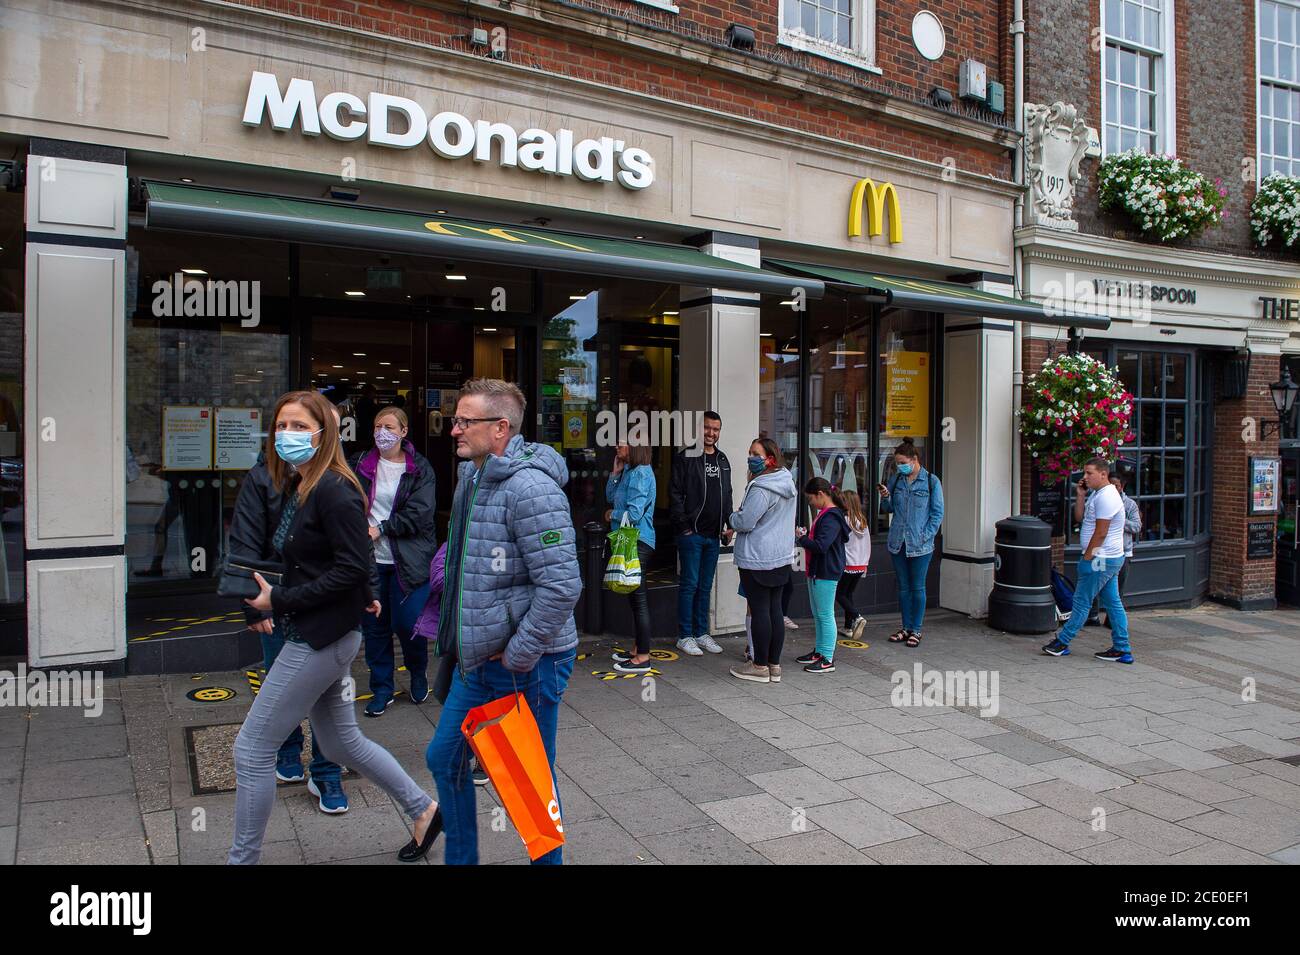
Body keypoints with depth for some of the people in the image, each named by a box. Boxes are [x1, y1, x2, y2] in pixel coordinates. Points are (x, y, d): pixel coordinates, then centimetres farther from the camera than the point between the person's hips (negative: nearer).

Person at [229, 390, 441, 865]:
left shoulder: (334, 489, -18)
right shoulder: (294, 488, 9)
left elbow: (353, 568, -22)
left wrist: (279, 599, -18)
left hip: (322, 637, -10)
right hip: (309, 633, 10)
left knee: (251, 748, -1)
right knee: (341, 742, 20)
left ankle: (242, 857, 17)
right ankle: (424, 811, 34)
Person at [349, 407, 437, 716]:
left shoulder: (419, 468, -2)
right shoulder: (361, 464, 6)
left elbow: (419, 513, -11)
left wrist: (381, 529, -14)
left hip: (407, 560, -3)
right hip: (371, 559, 3)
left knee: (407, 623, -2)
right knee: (374, 625, 7)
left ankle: (418, 673, 28)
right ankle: (382, 688, 23)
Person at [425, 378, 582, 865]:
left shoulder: (529, 487, -23)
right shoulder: (471, 477, 8)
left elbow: (562, 585, -27)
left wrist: (517, 656, -19)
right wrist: (461, 635, 16)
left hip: (528, 664, -9)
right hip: (477, 659, 9)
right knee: (444, 758, 20)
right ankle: (460, 857, 40)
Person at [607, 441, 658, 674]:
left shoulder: (640, 473, -16)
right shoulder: (629, 471, 14)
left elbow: (634, 513, -21)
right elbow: (610, 497, 19)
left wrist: (612, 515, -3)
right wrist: (615, 472, 8)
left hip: (638, 542, -10)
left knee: (638, 597, -5)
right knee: (635, 597, 16)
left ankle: (642, 658, 1)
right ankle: (638, 649, 26)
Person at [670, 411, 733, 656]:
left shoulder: (723, 460, 15)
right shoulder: (685, 457, -6)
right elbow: (675, 493, -10)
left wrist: (729, 524, 10)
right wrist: (684, 525, -15)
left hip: (714, 535, 6)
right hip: (691, 533, -6)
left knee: (705, 586, 12)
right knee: (689, 584, -2)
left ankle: (701, 633, 20)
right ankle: (685, 636, 6)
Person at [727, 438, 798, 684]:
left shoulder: (761, 489, -19)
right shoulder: (788, 484, 11)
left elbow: (745, 522, -20)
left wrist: (731, 518, 3)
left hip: (757, 559, -9)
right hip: (781, 558, 9)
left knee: (759, 611, 0)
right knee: (775, 609, 11)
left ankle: (760, 666, 8)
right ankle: (774, 665, 18)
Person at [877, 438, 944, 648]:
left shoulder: (931, 482, -6)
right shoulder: (896, 480, 5)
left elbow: (937, 513, -4)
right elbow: (889, 509, 12)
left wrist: (926, 536, -12)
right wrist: (885, 498, -9)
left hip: (920, 545, -4)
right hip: (897, 543, 4)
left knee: (918, 587, 5)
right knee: (903, 587, 12)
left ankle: (916, 630, 15)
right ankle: (905, 627, 23)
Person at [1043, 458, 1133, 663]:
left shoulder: (1106, 497, -19)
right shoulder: (1097, 494, 13)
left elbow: (1100, 533, -21)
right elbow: (1079, 517, 17)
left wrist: (1087, 557, -15)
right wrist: (1080, 496, 4)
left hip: (1101, 560, -10)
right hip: (1110, 559, 10)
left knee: (1082, 602, -1)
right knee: (1113, 603, 10)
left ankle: (1062, 642, 7)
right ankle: (1122, 650, 14)